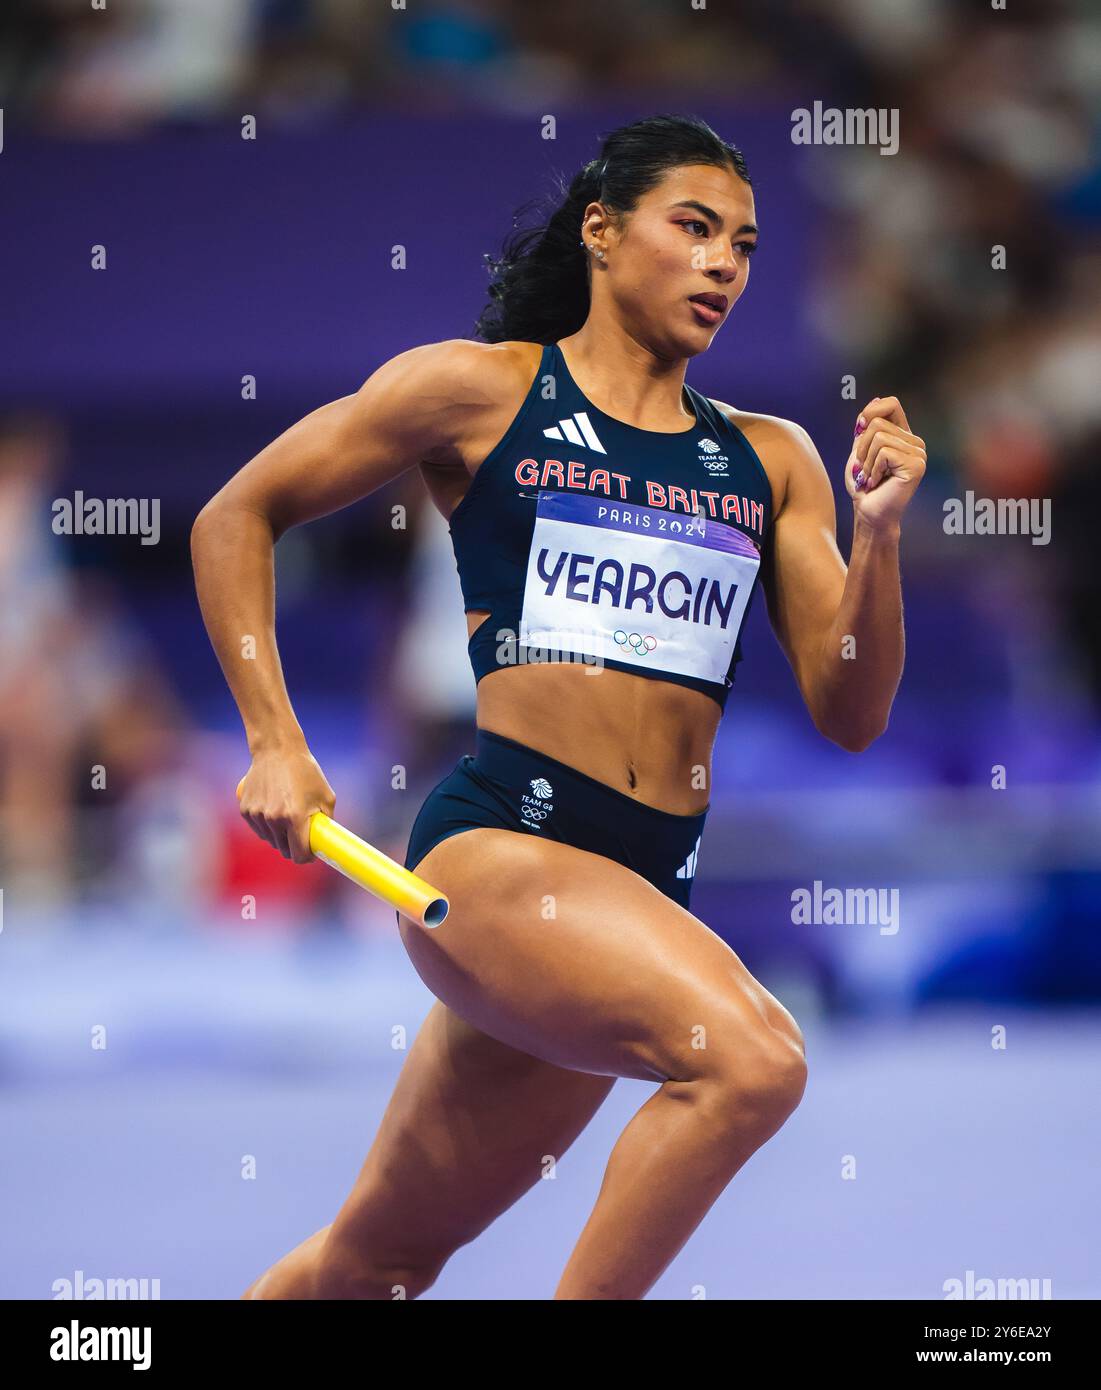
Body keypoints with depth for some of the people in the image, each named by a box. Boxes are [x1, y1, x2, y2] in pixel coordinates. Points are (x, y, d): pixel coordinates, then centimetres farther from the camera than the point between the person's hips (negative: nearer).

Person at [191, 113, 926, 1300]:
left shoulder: (769, 463, 15)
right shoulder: (478, 391, 4)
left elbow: (850, 715, 12)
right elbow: (236, 518, 10)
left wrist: (876, 534, -4)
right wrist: (275, 744, 1)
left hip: (646, 884, 5)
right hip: (497, 844, -5)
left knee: (382, 1257, 13)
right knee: (751, 1059, -30)